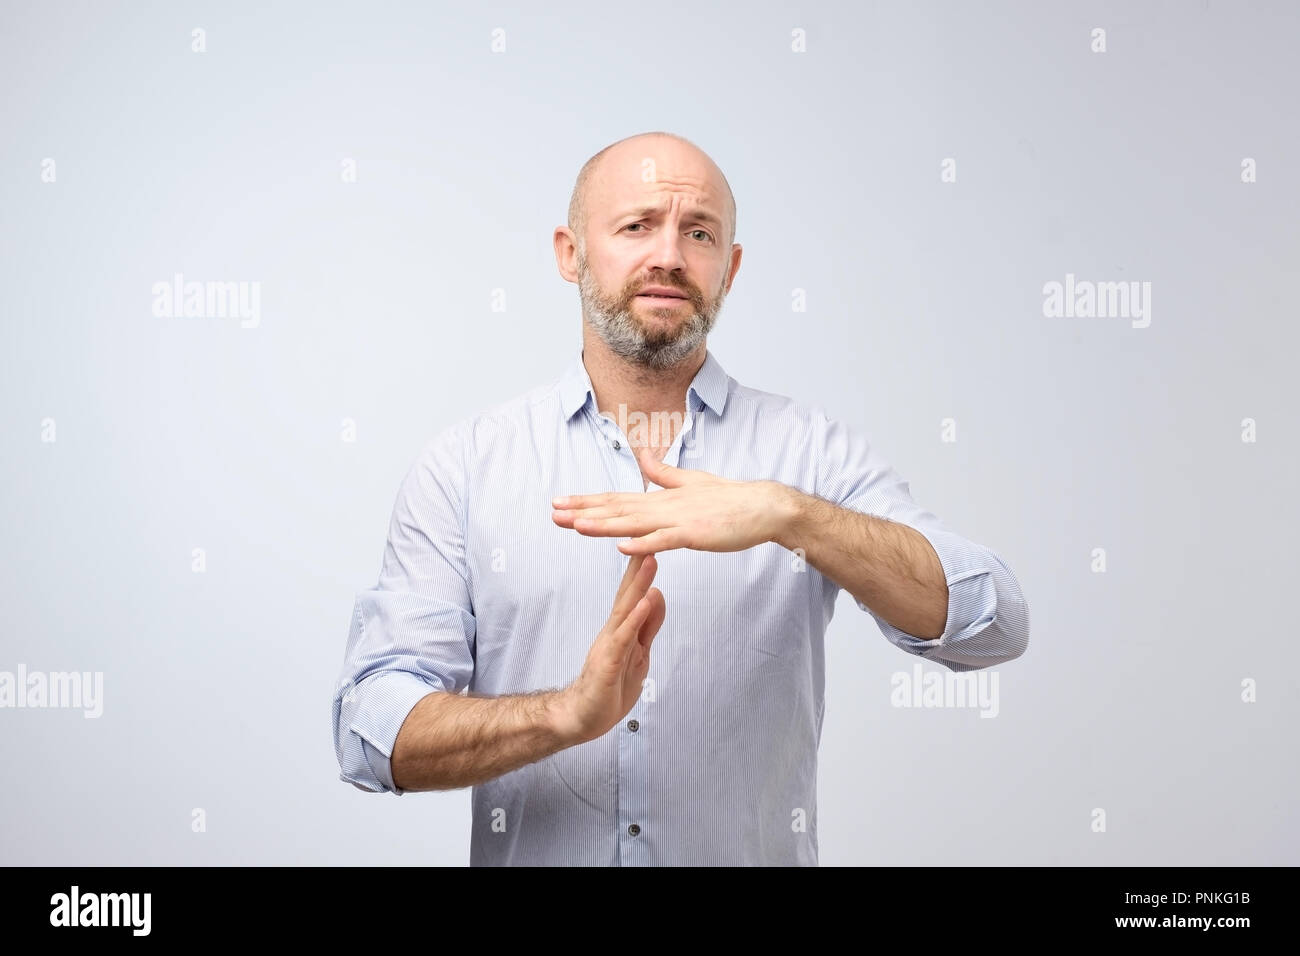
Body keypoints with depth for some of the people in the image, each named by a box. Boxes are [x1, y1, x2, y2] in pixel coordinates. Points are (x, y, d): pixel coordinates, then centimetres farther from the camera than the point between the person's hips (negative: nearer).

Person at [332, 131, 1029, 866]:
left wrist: (786, 513, -25)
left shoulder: (812, 450, -1)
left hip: (757, 851, 0)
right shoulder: (464, 465, -1)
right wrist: (569, 712, -24)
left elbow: (991, 628, -13)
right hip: (529, 851, 1)